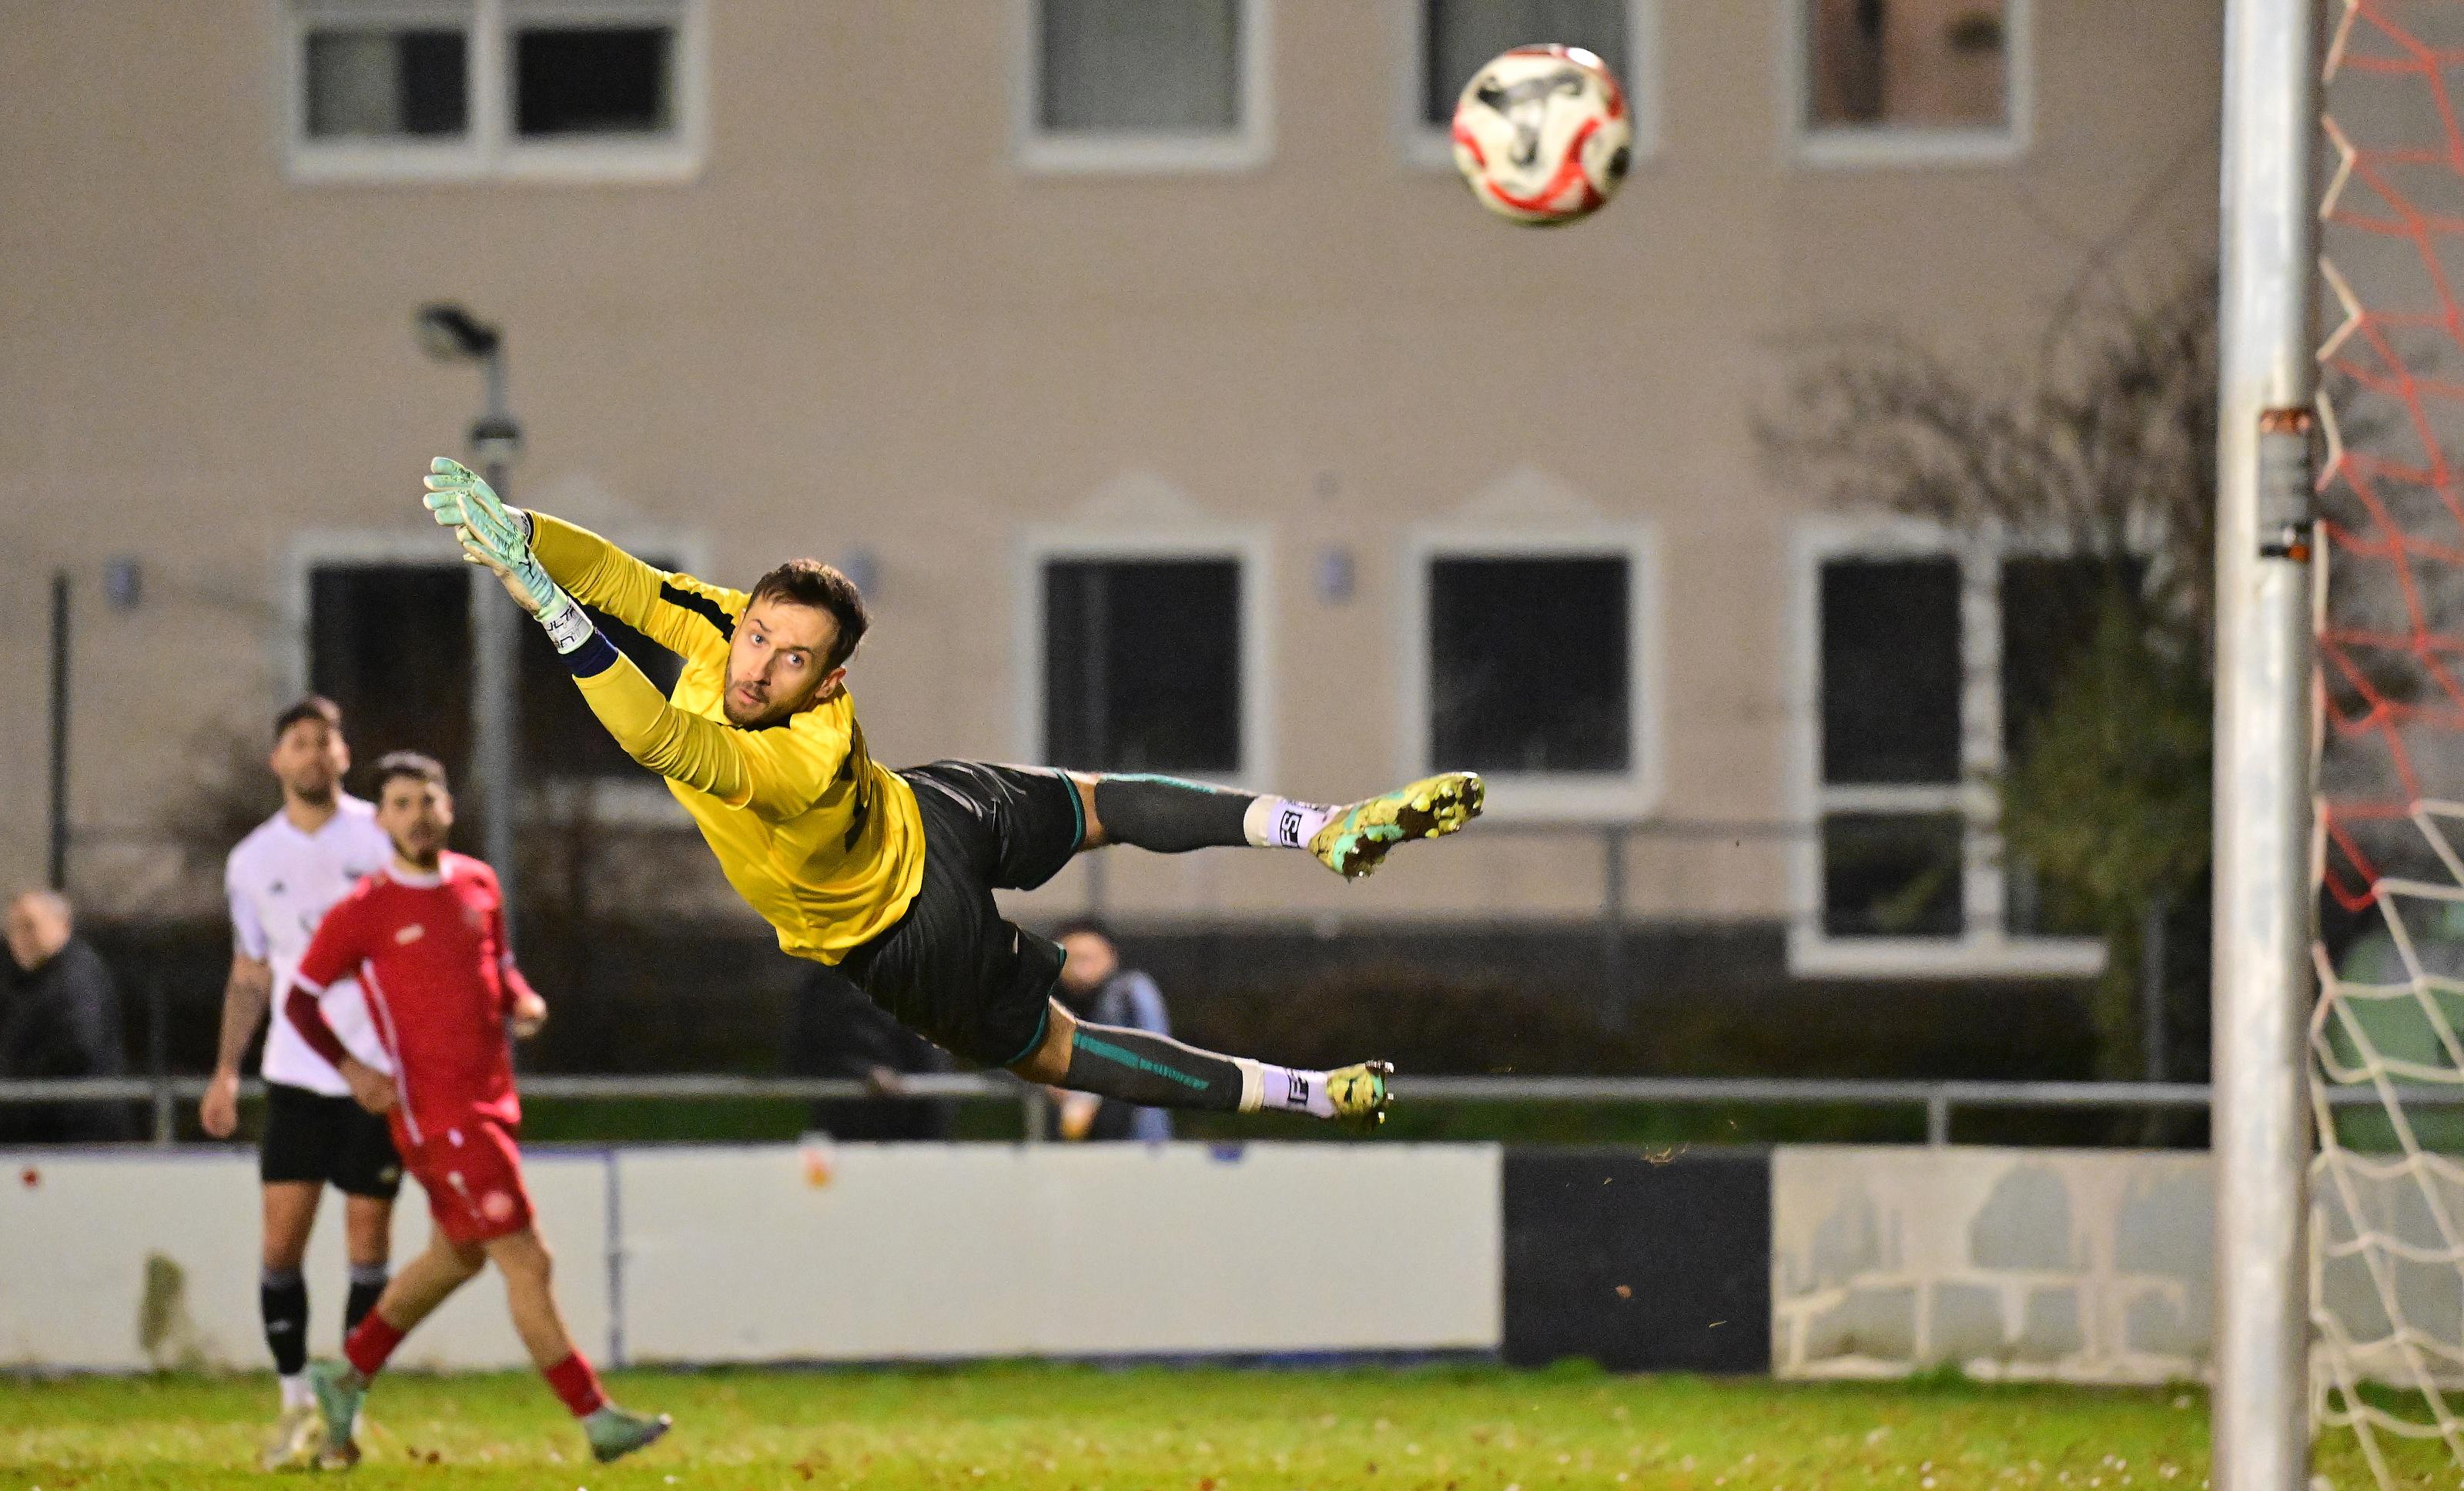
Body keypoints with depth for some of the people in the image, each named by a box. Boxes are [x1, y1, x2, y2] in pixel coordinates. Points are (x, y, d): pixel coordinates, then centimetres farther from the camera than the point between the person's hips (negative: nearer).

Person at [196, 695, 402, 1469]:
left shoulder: (382, 837, -1)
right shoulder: (251, 861, 8)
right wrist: (225, 1071, 10)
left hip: (379, 1070, -2)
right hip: (296, 1072, 2)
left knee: (367, 1239, -1)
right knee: (281, 1238, -4)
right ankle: (295, 1400, 7)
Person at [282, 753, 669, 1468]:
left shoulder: (478, 884, 9)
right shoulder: (363, 911, -8)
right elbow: (299, 998, 0)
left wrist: (523, 1001, 2)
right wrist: (350, 1068, -15)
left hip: (490, 1103, 8)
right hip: (435, 1114, -8)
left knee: (457, 1258, 21)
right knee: (527, 1263, -8)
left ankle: (346, 1379, 36)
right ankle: (596, 1419, -4)